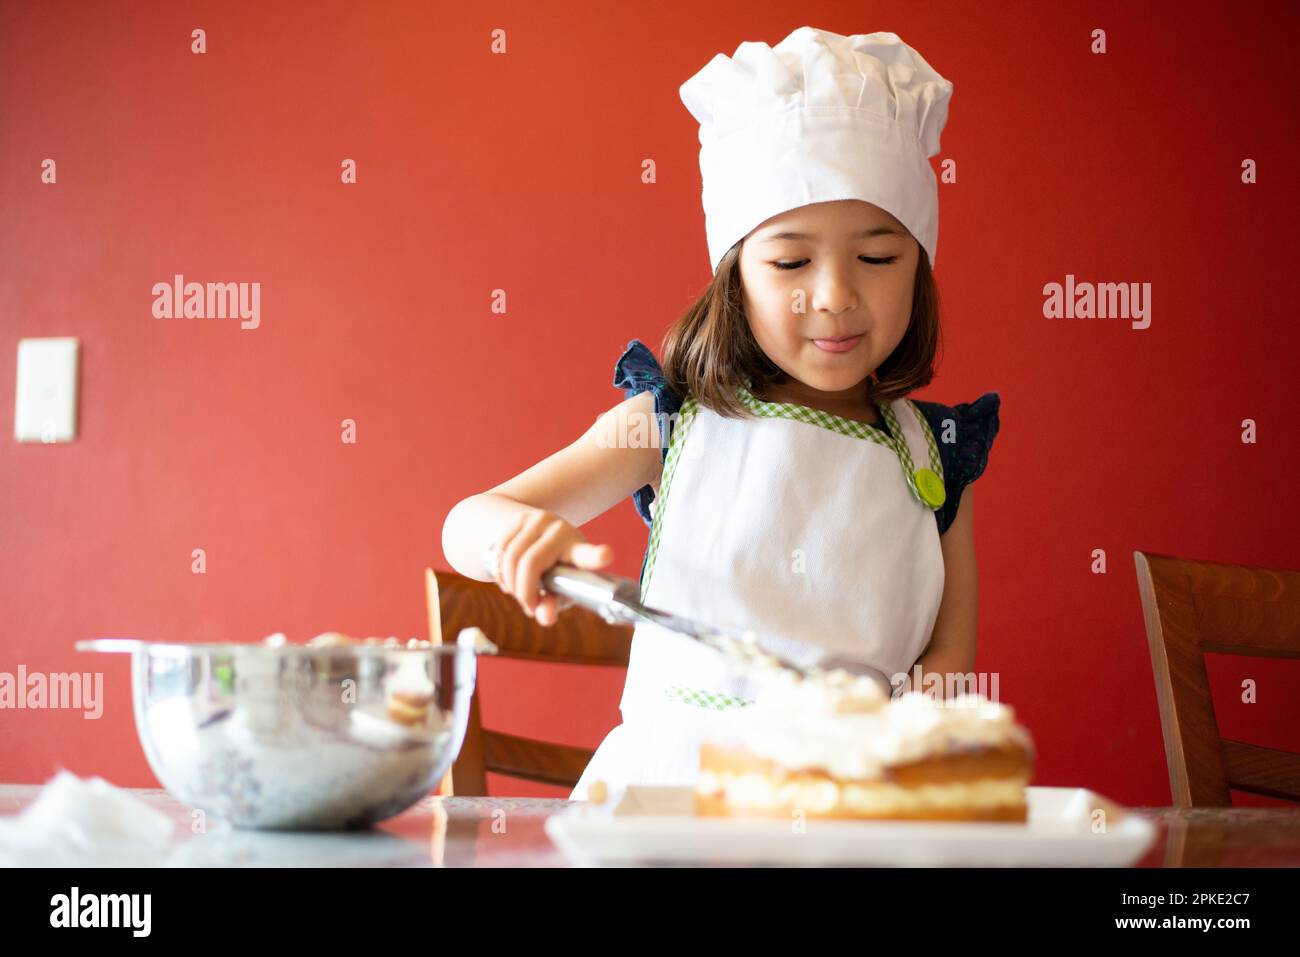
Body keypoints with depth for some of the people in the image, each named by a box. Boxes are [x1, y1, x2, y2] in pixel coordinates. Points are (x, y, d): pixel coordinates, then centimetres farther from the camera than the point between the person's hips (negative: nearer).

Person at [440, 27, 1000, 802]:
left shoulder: (936, 459, 7)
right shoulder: (675, 423, 2)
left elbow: (950, 661, 6)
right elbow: (466, 527, 2)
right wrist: (520, 532, -24)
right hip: (670, 771, -1)